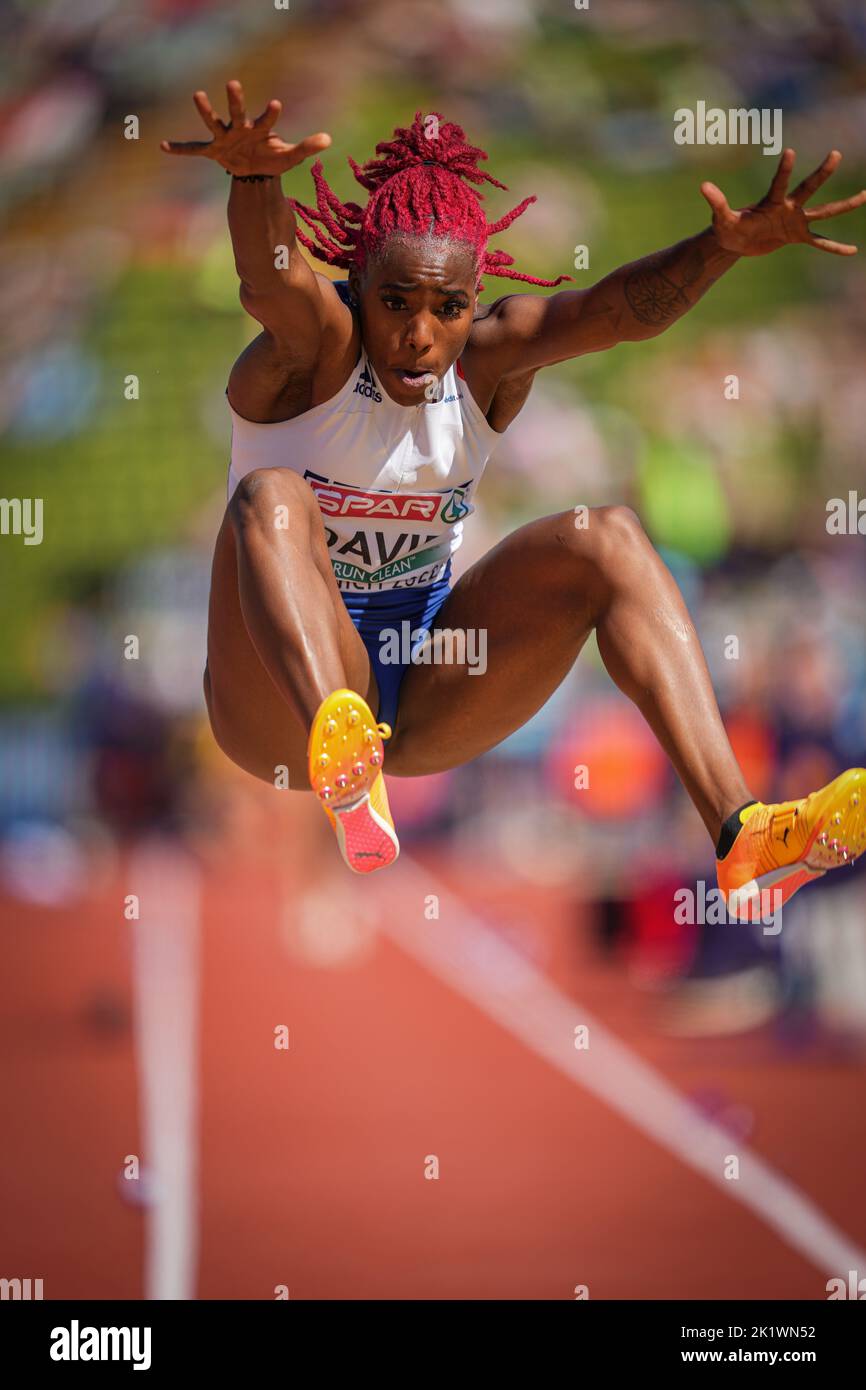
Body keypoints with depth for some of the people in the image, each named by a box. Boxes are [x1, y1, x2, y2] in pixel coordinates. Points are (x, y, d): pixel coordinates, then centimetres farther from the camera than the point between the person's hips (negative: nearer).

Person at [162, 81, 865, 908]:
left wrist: (724, 248, -44)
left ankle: (740, 836, -31)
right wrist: (253, 178, -63)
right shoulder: (311, 349, -15)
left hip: (417, 694, 4)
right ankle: (340, 764, -61)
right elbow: (271, 282, -40)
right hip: (283, 702, -4)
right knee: (271, 498, -31)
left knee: (606, 540, -15)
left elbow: (611, 310, -24)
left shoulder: (488, 360, -4)